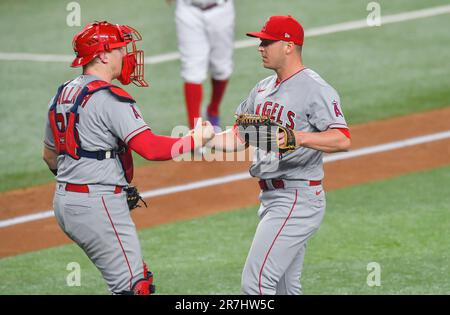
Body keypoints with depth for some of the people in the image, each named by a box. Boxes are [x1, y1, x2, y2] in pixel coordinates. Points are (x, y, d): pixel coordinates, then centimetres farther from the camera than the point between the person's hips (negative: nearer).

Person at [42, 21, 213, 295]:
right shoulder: (110, 98, -15)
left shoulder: (62, 95, 13)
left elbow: (50, 154, 22)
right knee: (133, 287, -7)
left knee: (139, 279, 16)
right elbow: (150, 147, -23)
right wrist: (195, 140, -11)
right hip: (98, 206, -10)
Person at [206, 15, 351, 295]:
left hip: (298, 200, -10)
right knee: (286, 288, 16)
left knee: (255, 282, -16)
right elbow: (239, 138, 18)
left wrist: (299, 137, -39)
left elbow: (343, 140, -25)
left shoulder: (316, 90, -13)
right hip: (271, 198, 10)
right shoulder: (263, 89, 15)